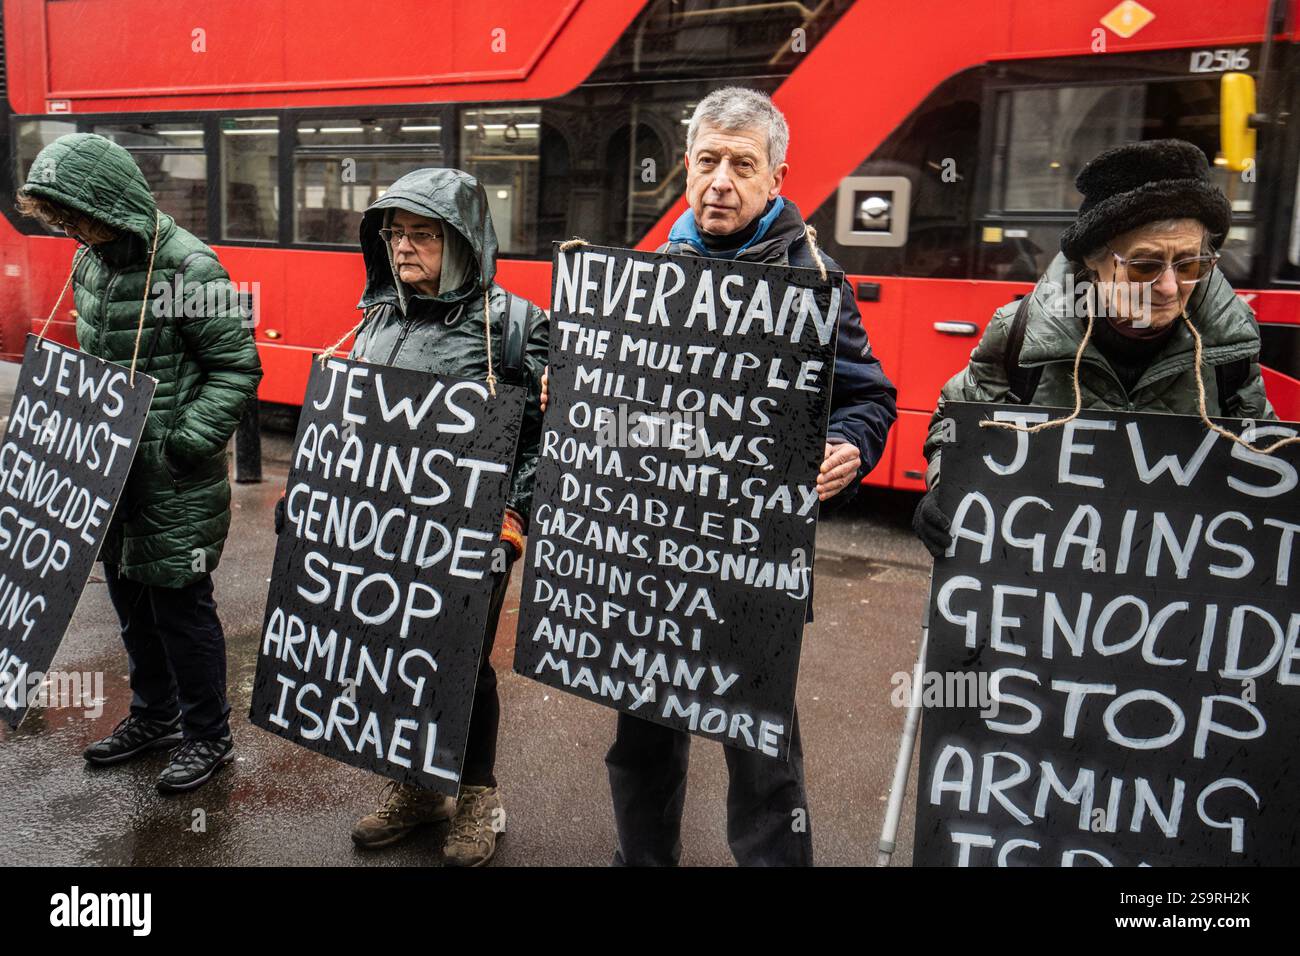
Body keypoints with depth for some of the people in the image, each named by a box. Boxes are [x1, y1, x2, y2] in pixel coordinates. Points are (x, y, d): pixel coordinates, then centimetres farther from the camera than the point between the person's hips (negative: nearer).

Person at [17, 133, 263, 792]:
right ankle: (154, 715, 38)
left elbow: (238, 368, -16)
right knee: (129, 596, 18)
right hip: (112, 467, 8)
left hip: (174, 476, -8)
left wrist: (185, 445, -21)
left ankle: (208, 735, 20)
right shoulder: (89, 260, 7)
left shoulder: (188, 268, -18)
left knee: (179, 601, 1)